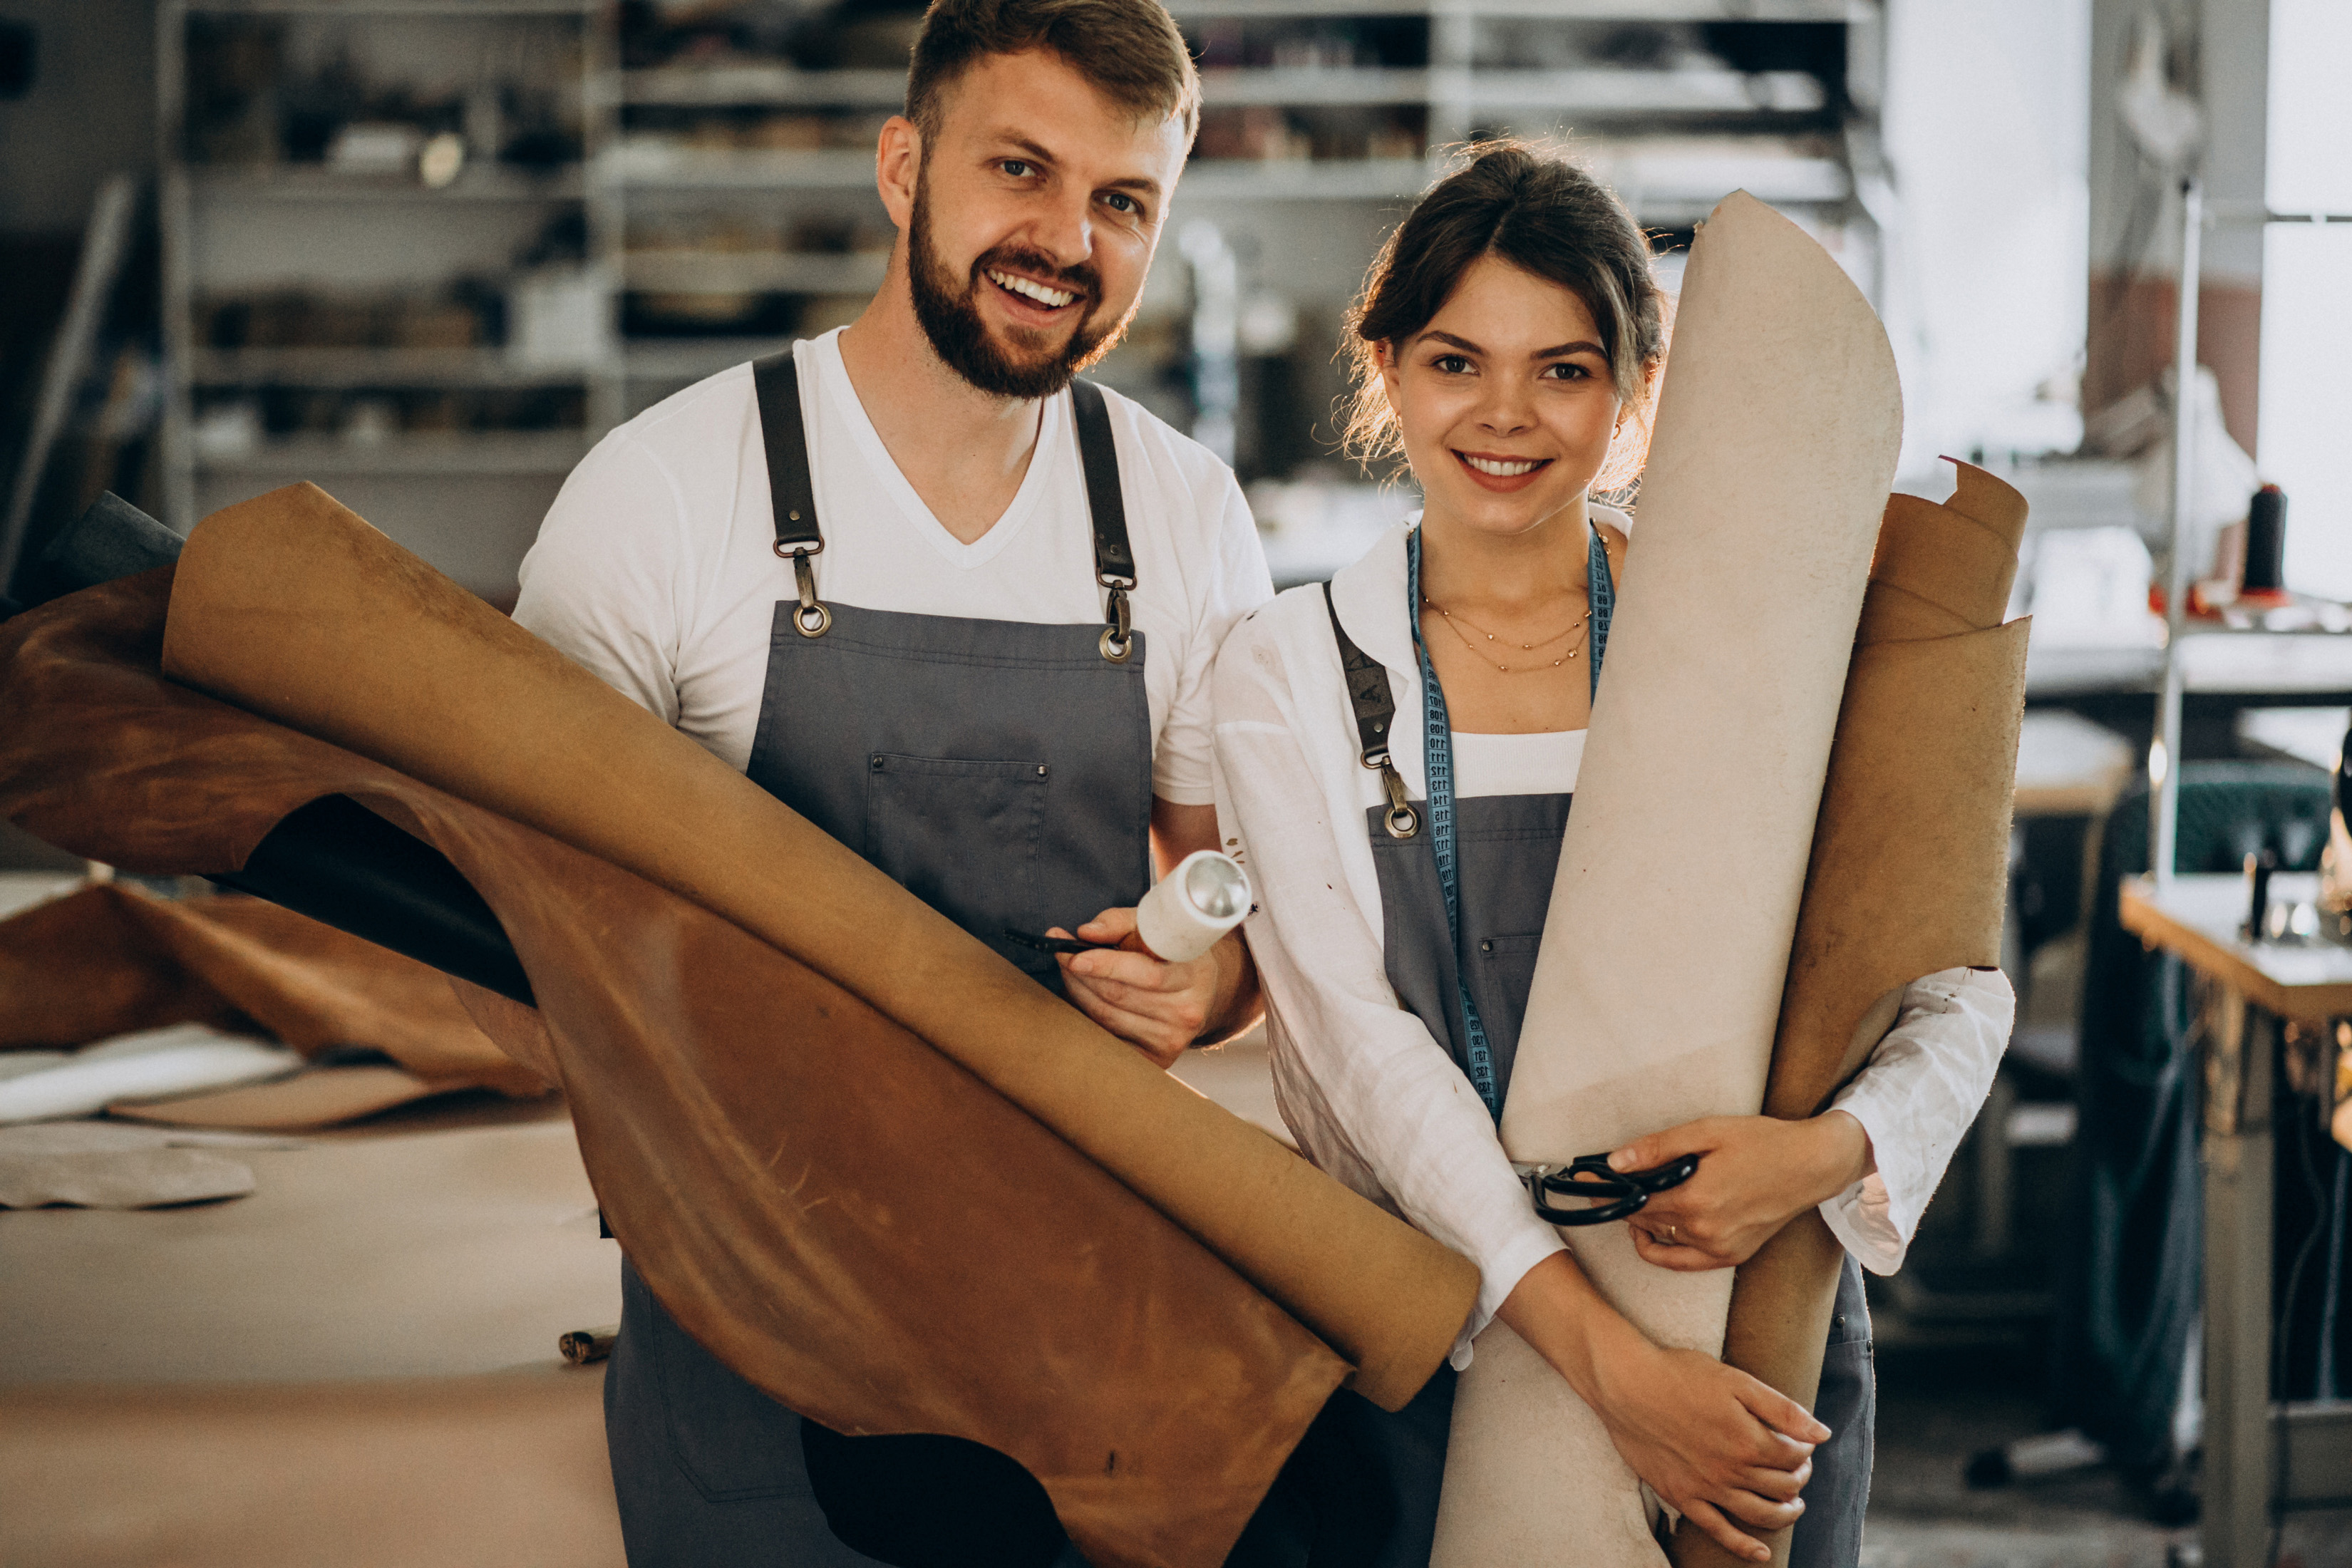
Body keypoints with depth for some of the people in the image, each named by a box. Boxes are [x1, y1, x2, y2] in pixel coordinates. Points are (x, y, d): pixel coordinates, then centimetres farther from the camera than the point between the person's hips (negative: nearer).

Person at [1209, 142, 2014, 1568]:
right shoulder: (1291, 674, -1)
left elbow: (1959, 988, 0)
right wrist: (1601, 1354, -22)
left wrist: (1834, 1151, -22)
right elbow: (1356, 1039, -11)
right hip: (1431, 1345, 0)